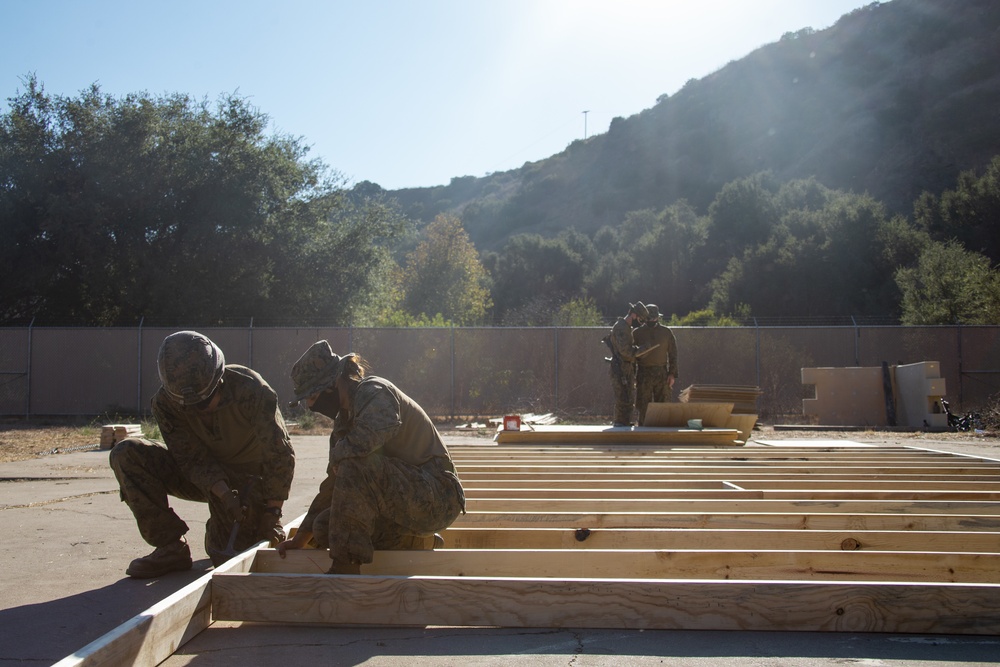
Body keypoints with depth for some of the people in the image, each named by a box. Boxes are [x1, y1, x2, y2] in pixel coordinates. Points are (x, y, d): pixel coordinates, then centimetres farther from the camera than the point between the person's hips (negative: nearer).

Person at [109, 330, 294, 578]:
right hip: (205, 479, 3)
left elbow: (280, 455, -24)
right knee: (126, 454, -18)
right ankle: (171, 548, -14)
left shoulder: (250, 390, -28)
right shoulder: (165, 402, -18)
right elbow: (193, 459, -19)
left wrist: (272, 514, -26)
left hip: (250, 479, -3)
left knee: (229, 556, -20)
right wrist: (224, 494, -37)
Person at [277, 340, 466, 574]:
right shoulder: (344, 419, 14)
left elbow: (363, 442, -35)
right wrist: (299, 540, 17)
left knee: (355, 467, -29)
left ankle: (345, 567, -23)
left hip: (437, 496, -10)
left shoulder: (374, 391, -13)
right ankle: (418, 542, 11)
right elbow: (333, 485, 18)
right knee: (325, 528, 1)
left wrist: (338, 455, -12)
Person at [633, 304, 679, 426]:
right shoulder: (637, 333, 6)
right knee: (643, 406, 1)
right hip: (643, 374, 0)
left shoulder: (666, 332, 6)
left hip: (662, 374, 0)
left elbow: (673, 354, 5)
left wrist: (672, 374, -4)